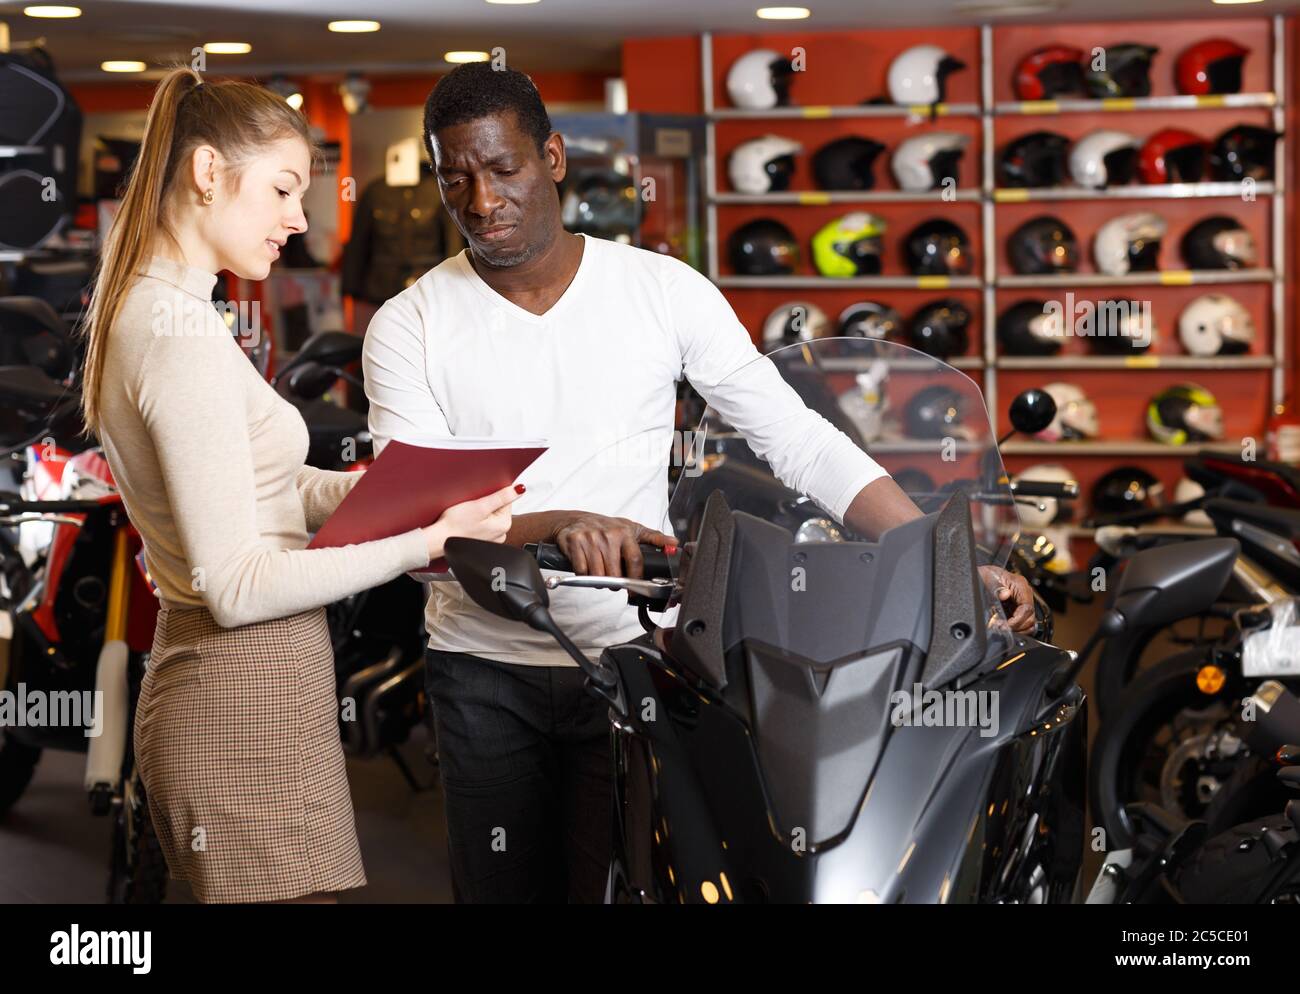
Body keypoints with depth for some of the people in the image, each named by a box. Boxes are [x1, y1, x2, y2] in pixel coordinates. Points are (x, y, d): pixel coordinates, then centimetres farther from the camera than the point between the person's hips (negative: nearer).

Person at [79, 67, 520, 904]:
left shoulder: (143, 310, 13)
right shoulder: (182, 335, -19)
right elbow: (238, 586, -21)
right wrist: (430, 540, -18)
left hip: (207, 694, 10)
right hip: (249, 712, -10)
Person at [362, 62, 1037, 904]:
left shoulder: (664, 290, -2)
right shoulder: (410, 326, -3)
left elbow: (799, 440, -3)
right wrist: (558, 527, -33)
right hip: (484, 670, 1)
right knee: (504, 889, 8)